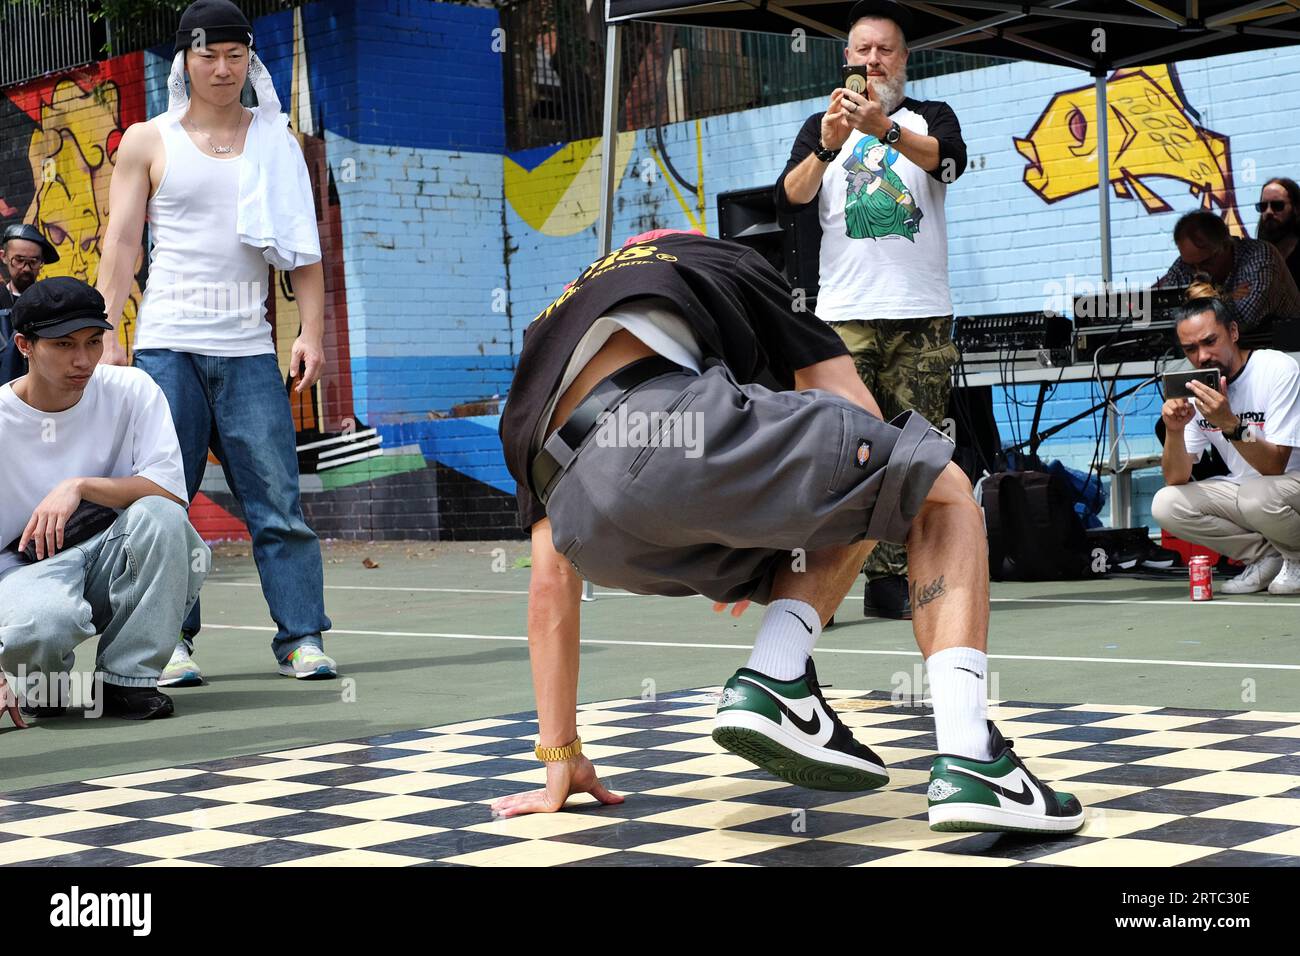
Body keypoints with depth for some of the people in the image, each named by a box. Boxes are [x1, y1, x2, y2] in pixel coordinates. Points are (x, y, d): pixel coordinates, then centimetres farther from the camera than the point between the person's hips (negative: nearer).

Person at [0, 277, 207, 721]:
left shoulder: (131, 391, -6)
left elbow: (172, 491, -15)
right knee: (41, 625, -38)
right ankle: (44, 680, 2)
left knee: (159, 516, -31)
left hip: (116, 563, 3)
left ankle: (128, 678, -14)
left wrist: (80, 486, -28)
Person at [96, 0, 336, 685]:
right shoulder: (148, 142, 9)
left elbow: (301, 245, 11)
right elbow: (121, 244, 5)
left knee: (278, 499, -4)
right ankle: (168, 641, 5)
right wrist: (105, 336, -4)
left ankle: (301, 636, 0)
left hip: (249, 349, 1)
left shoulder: (275, 142, 13)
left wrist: (311, 330, 0)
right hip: (168, 345, -1)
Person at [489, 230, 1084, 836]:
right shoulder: (725, 264, 37)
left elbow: (551, 583, 36)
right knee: (944, 495, 19)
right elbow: (859, 416, 27)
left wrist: (560, 763, 38)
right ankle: (967, 763, -1)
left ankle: (771, 682, 7)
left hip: (591, 530, 5)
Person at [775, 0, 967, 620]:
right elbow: (789, 198, 0)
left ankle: (888, 580, 4)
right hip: (845, 314, -1)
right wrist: (827, 147, -19)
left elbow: (949, 160, -12)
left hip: (923, 314, 1)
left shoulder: (931, 117, 12)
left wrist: (884, 128, -30)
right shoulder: (821, 126, 16)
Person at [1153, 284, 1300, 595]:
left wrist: (1230, 425, -39)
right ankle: (1267, 557, 0)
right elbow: (1176, 480, -6)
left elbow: (1275, 466, -24)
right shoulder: (1195, 388, -4)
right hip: (1246, 488, 6)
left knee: (1257, 496, -37)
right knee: (1165, 505, -15)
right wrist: (1174, 431, -25)